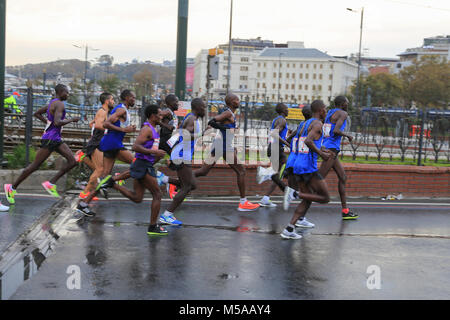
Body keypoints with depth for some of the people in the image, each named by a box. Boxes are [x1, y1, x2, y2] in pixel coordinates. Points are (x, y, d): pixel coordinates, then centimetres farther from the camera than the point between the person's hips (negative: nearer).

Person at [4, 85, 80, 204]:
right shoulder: (59, 104, -14)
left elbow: (37, 113, 26)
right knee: (35, 165, -3)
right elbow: (57, 122, -28)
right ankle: (12, 187, 8)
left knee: (72, 161, -2)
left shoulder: (53, 103, 17)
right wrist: (71, 120, -16)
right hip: (50, 139, -10)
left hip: (56, 140, 10)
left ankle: (51, 183, 1)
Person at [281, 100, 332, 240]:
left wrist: (320, 150, 27)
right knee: (325, 198, 1)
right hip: (309, 167, -9)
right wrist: (321, 153, -15)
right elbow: (308, 141, -25)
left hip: (298, 165, 9)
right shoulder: (318, 124, -8)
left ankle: (289, 229, 2)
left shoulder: (306, 123, 18)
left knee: (307, 200, 14)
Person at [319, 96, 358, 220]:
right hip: (331, 148, -10)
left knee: (343, 177, 13)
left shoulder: (330, 112, 18)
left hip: (326, 147, 10)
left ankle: (345, 211, 16)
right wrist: (347, 135, -5)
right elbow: (336, 131, -21)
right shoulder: (342, 113, -8)